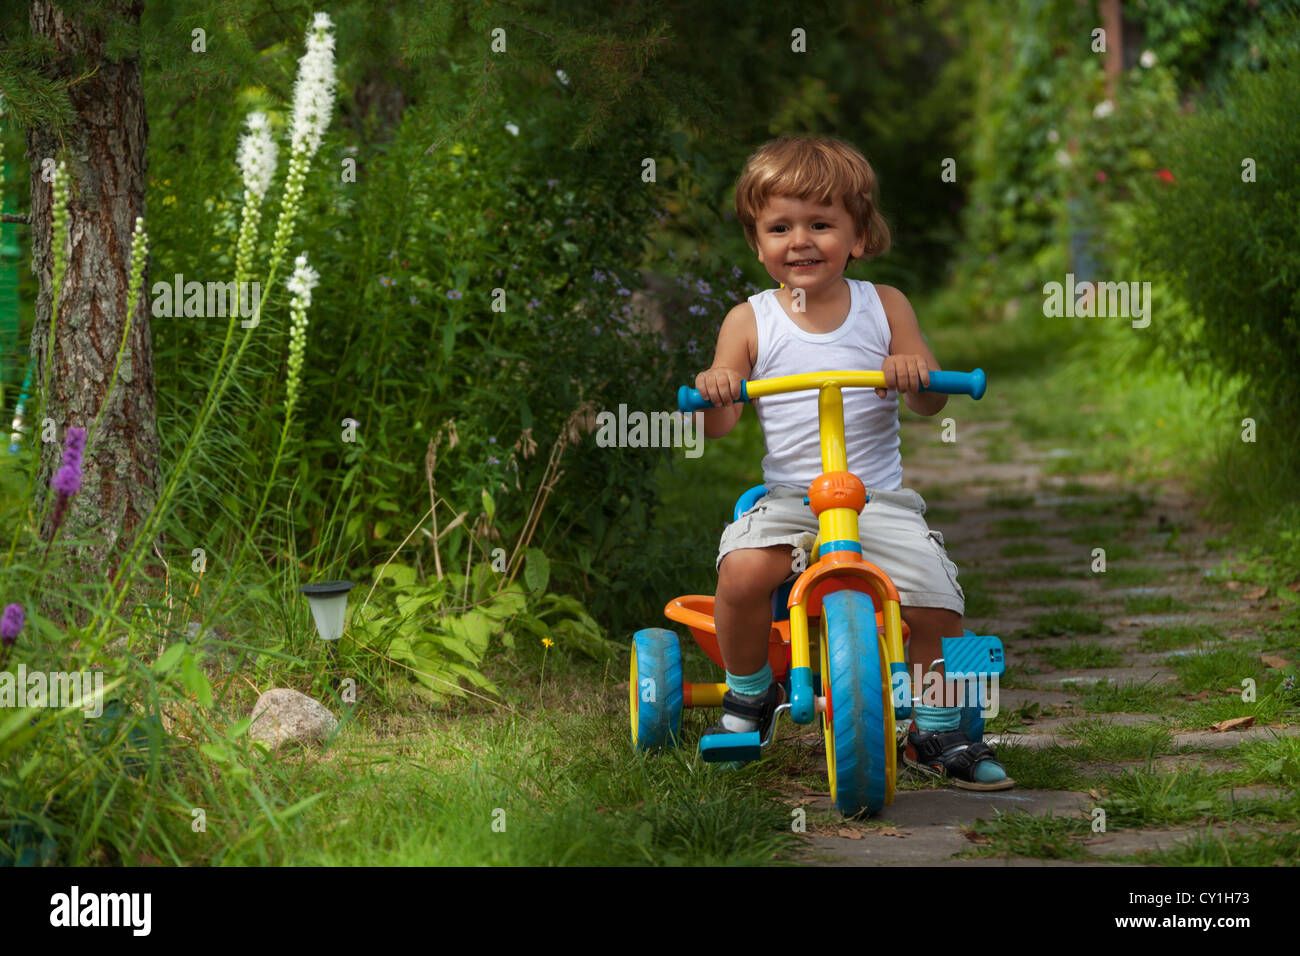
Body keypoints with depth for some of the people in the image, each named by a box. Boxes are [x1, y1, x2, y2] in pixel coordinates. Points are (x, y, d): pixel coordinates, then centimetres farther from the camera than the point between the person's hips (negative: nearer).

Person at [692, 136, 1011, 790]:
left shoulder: (884, 307, 6)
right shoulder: (750, 321, 5)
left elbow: (931, 405, 3)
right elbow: (718, 426, 1)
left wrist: (916, 372, -20)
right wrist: (713, 392, -22)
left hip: (878, 498, 1)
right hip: (788, 497, -1)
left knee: (938, 601, -19)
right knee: (741, 572, -29)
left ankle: (936, 735, 7)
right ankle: (748, 693, 2)